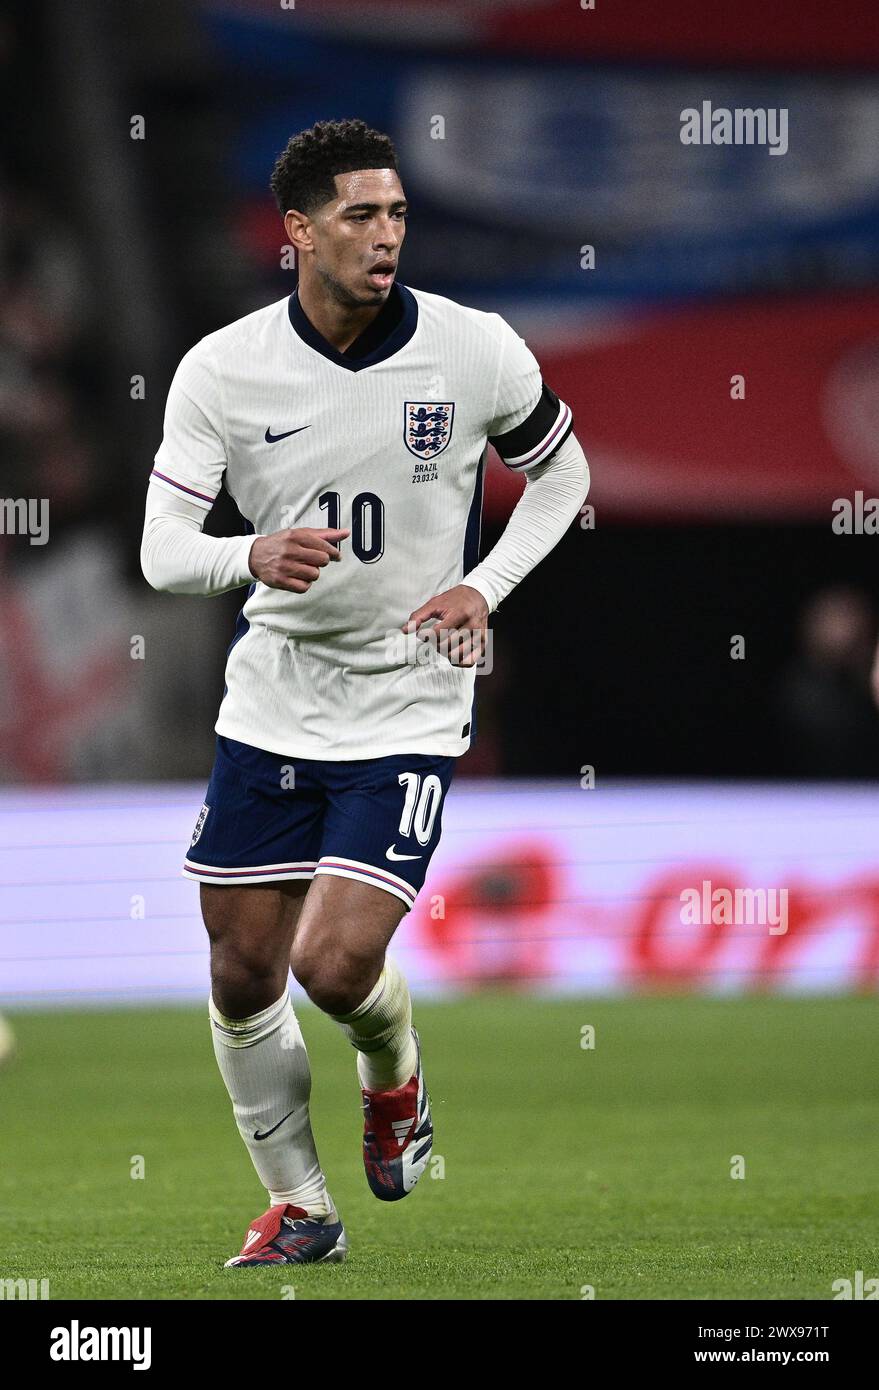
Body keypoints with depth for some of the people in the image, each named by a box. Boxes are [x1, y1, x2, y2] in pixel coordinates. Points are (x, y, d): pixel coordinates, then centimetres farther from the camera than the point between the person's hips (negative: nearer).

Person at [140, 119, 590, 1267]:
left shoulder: (476, 352, -9)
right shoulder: (221, 371, -8)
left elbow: (562, 471, 9)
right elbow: (162, 548, -10)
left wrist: (486, 586, -7)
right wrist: (254, 557, -32)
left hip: (408, 708, -2)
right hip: (269, 704, 2)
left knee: (336, 965, -15)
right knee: (242, 975, 5)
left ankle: (394, 1075, 22)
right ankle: (298, 1205, 25)